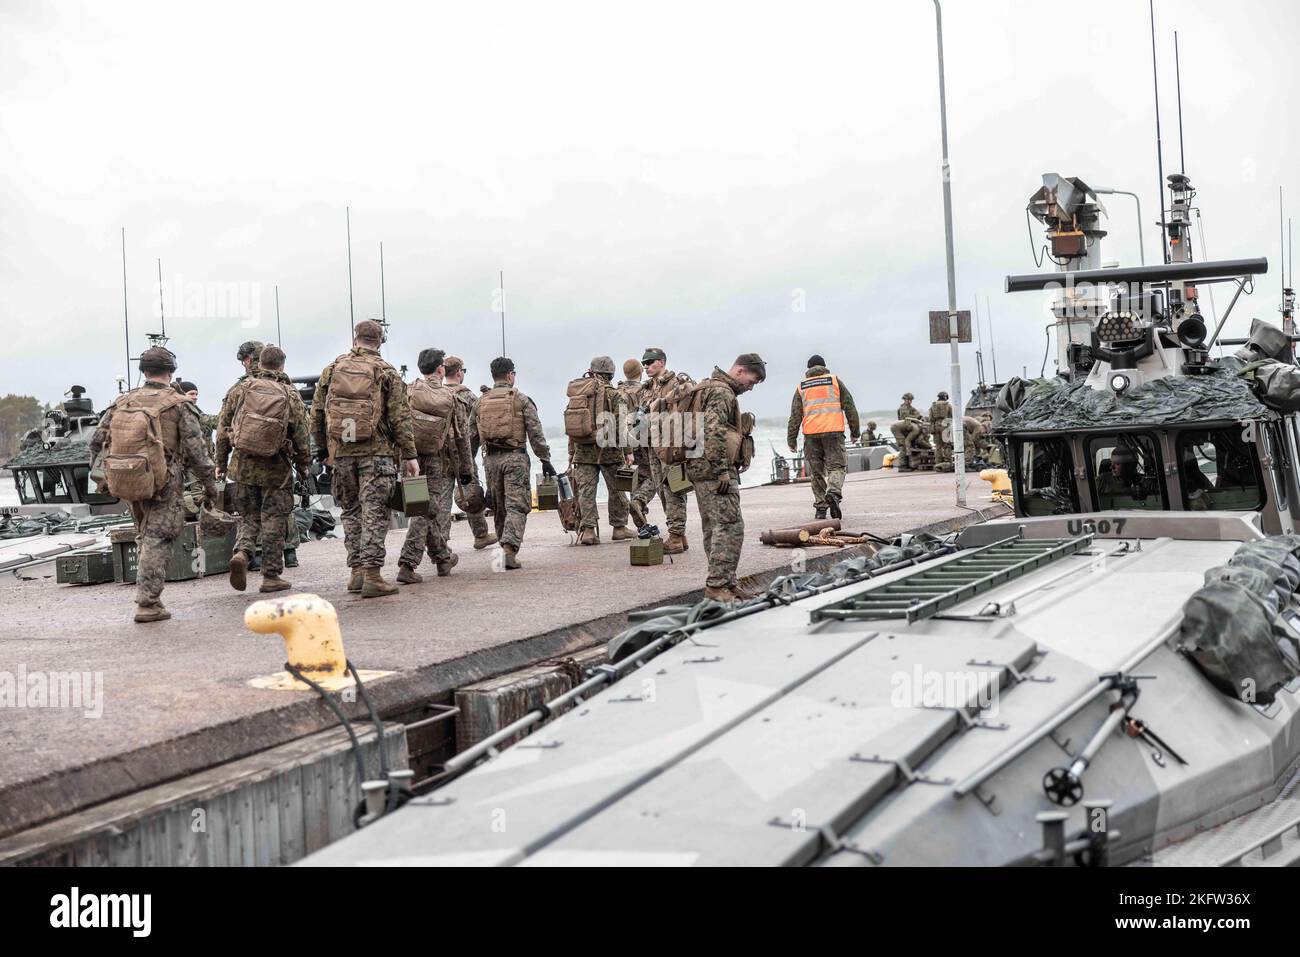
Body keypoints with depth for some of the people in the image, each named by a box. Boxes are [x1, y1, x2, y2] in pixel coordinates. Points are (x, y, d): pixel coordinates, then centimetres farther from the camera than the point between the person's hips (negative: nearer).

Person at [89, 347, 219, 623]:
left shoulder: (122, 402, 7)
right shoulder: (178, 405, -7)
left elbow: (97, 441, 9)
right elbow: (196, 451, -8)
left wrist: (101, 476, 20)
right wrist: (209, 483, 2)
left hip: (124, 483, 5)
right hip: (161, 484, -5)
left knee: (145, 536, 22)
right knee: (157, 540, 1)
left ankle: (148, 594, 24)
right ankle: (148, 603, -3)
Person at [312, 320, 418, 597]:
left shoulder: (332, 369, 8)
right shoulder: (386, 372, -1)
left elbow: (317, 412, 11)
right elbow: (400, 418, -5)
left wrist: (322, 447, 21)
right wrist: (409, 455, -3)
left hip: (341, 452, 3)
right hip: (376, 452, -3)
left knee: (351, 511, 15)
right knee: (374, 512, -3)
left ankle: (357, 571, 15)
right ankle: (371, 575, -8)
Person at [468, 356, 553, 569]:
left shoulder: (480, 402, 10)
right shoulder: (521, 400, -2)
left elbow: (470, 436, 11)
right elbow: (536, 433, -6)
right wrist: (545, 460, -2)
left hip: (491, 459, 4)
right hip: (515, 457, -4)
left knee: (499, 508, 14)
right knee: (517, 506, -4)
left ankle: (506, 550, 20)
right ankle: (509, 549, -18)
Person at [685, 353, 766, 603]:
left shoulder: (709, 387, 22)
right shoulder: (722, 392, -13)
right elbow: (713, 431, -25)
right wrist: (722, 470, -23)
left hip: (701, 469, 11)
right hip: (715, 469, -11)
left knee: (714, 527, 13)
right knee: (730, 525, -12)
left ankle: (725, 582, 19)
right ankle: (718, 585, -14)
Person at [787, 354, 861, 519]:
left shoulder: (801, 387, 14)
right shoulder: (835, 380, 11)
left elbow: (795, 415, 9)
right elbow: (849, 406, 8)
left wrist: (791, 440, 10)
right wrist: (855, 430, 14)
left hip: (811, 434, 2)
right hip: (833, 431, -2)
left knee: (816, 471, 9)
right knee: (836, 466, 0)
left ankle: (820, 507, 8)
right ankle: (833, 492, -27)